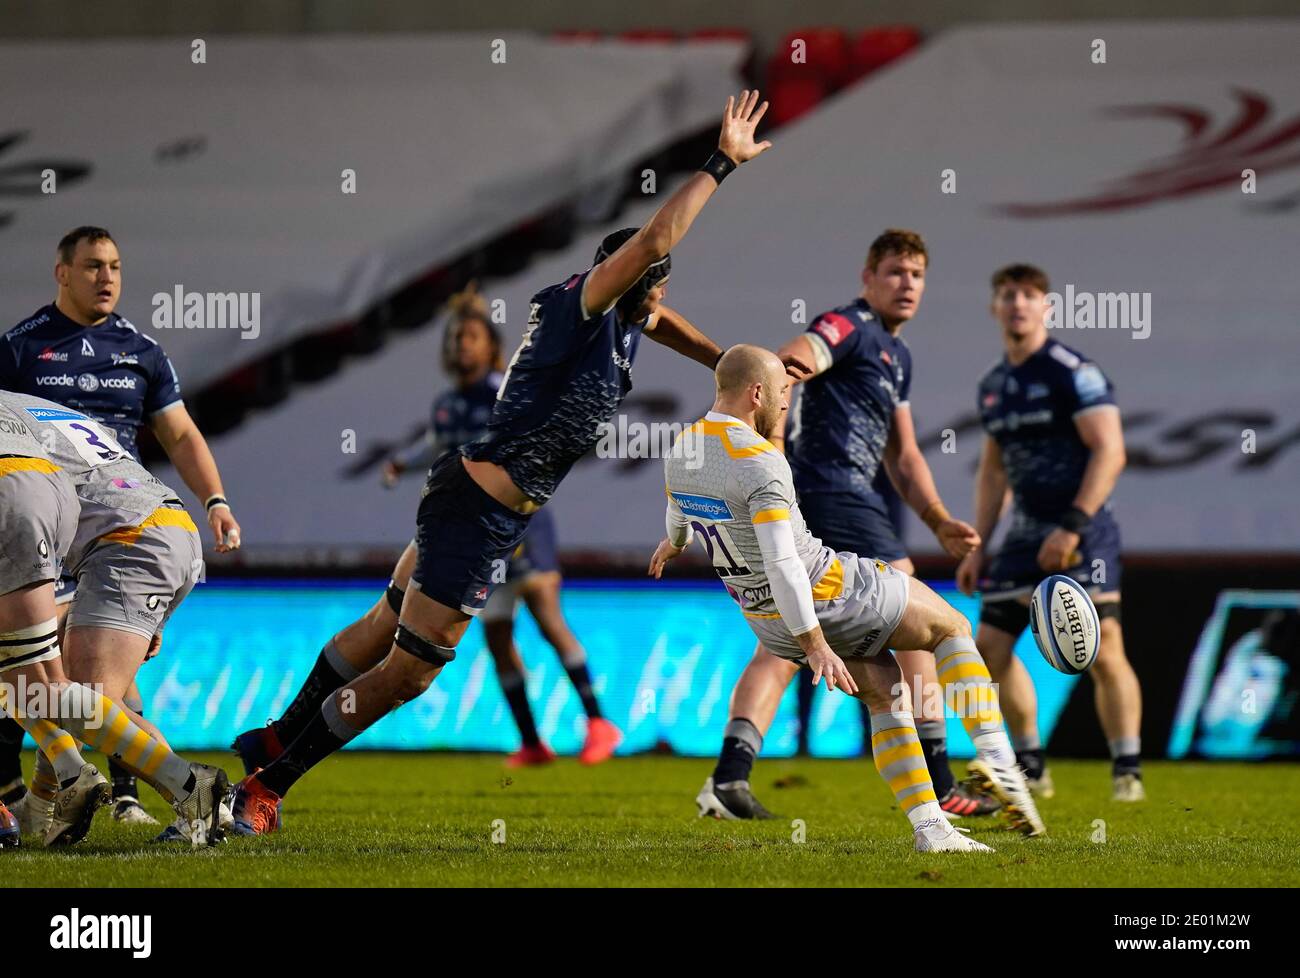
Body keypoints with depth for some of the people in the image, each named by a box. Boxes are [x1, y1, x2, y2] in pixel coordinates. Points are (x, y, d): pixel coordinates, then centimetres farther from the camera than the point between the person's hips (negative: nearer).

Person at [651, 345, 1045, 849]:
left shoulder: (680, 452, 2)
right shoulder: (760, 462, -26)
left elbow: (678, 513, 26)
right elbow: (780, 561, -32)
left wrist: (673, 543, 49)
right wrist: (816, 647, -30)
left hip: (764, 617, 8)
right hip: (827, 594, -8)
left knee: (886, 693, 20)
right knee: (951, 626, 12)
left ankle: (929, 827, 12)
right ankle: (994, 754, -3)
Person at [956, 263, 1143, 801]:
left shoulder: (1073, 372, -10)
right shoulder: (992, 385, 12)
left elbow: (1110, 451, -16)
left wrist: (1073, 527, -21)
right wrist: (977, 545, 16)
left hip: (1082, 530, -7)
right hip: (1025, 532, 7)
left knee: (1103, 653, -14)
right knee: (990, 646, 3)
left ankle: (1127, 772, -6)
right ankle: (1031, 771, 15)